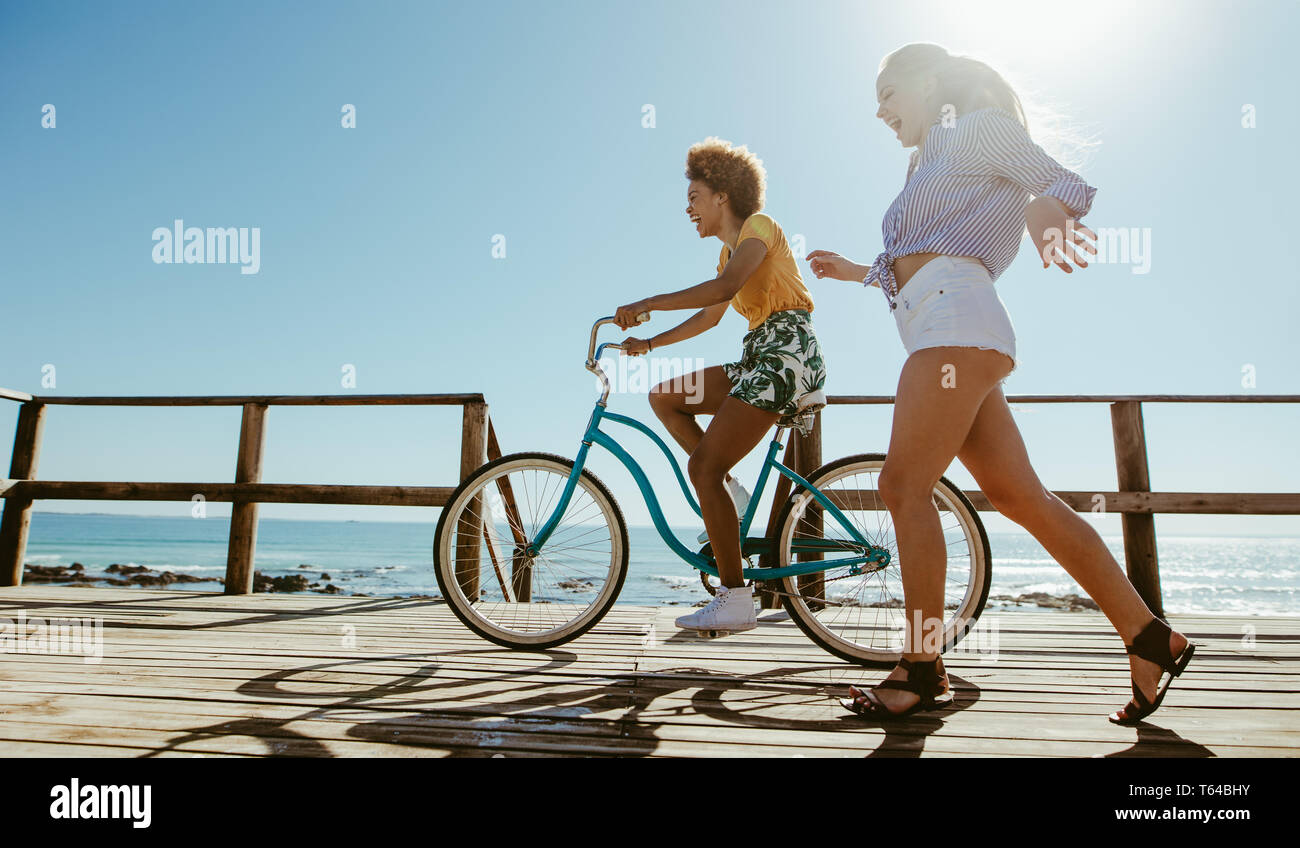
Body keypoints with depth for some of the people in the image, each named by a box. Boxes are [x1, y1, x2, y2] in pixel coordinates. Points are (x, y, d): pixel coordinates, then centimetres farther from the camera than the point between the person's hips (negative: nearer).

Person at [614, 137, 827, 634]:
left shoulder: (759, 225, -3)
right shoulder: (729, 251, 24)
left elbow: (724, 287, -22)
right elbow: (709, 318, 29)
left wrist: (647, 304, -22)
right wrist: (649, 344, 24)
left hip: (786, 354, -9)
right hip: (758, 359, 9)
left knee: (703, 466, -15)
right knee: (664, 397, 8)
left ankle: (735, 601, -10)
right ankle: (731, 493, 5)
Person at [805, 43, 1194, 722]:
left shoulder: (976, 128, 9)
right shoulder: (932, 164, 34)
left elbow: (1071, 185, -1)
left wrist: (1043, 210, -24)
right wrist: (855, 271, 41)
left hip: (956, 321, -9)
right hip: (942, 335, 9)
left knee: (903, 486, -13)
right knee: (1020, 496, 1)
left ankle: (921, 670, -7)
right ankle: (1150, 639, 6)